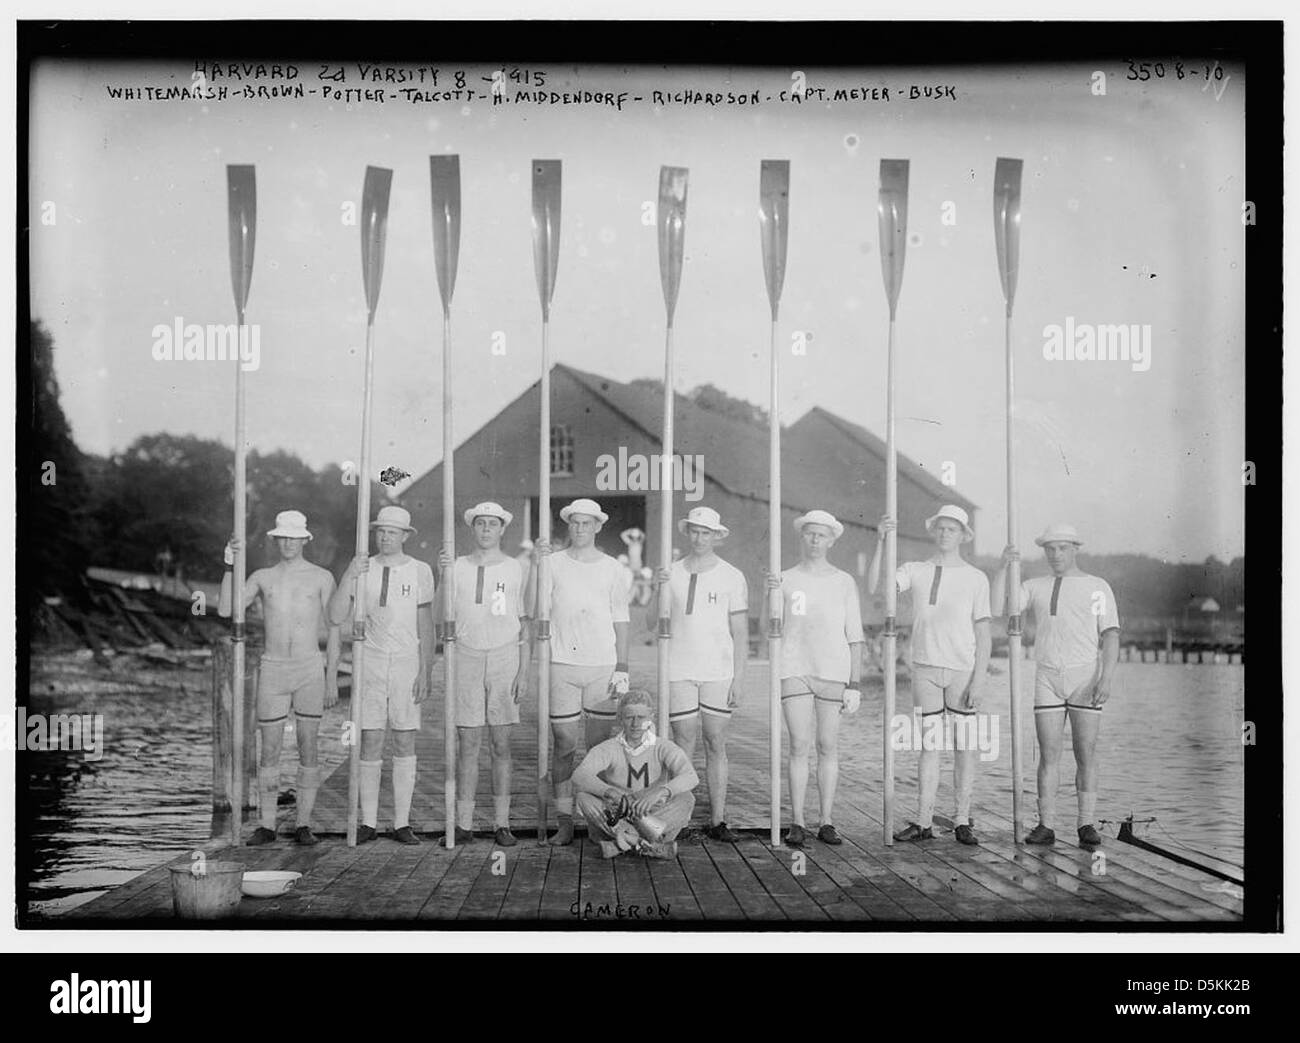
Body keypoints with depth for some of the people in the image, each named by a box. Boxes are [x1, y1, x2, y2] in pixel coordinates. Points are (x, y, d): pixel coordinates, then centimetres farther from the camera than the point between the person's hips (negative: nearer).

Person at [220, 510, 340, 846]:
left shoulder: (322, 578, 3)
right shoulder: (262, 577, 8)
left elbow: (334, 630, 4)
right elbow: (224, 610, -1)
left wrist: (332, 678, -2)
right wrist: (229, 566, -10)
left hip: (310, 669, -1)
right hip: (272, 670, 1)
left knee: (308, 750, 1)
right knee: (269, 752, 2)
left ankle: (304, 825, 9)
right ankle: (267, 825, 10)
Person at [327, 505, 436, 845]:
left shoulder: (419, 571, 2)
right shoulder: (362, 569, 4)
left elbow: (426, 627, 2)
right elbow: (336, 617, -4)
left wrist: (426, 672, -4)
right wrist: (348, 576, -15)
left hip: (406, 663, 0)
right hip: (370, 663, 1)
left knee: (405, 742, 2)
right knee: (370, 741, 0)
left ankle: (402, 823, 7)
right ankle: (368, 822, 7)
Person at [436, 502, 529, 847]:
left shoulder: (515, 568, 7)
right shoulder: (458, 566, 6)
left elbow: (524, 624, 8)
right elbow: (440, 618, 0)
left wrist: (524, 670, 1)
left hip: (504, 657, 0)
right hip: (467, 657, 0)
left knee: (501, 744, 2)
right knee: (467, 743, 1)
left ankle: (502, 824, 7)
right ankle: (464, 824, 5)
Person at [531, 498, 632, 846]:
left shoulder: (613, 569, 9)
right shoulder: (553, 563, 5)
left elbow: (620, 620, 11)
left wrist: (622, 667, 4)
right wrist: (537, 562, -17)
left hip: (602, 666, 1)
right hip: (562, 664, -1)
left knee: (600, 746, 2)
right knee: (564, 746, 1)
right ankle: (564, 823, 6)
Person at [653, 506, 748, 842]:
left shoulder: (732, 577, 3)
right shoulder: (671, 572, 7)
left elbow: (740, 632, 3)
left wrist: (739, 678, -4)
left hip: (719, 672, -1)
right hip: (680, 671, 1)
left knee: (716, 745, 1)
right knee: (684, 745, -1)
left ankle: (717, 821, 5)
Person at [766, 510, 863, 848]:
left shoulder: (844, 583, 8)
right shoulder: (784, 580, 8)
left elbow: (854, 637, 7)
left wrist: (854, 685, 1)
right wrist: (771, 595, -14)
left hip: (833, 672, 0)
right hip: (794, 671, 0)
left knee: (828, 747, 2)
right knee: (799, 746, -5)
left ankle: (826, 823, 8)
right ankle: (797, 824, 0)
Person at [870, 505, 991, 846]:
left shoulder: (976, 578, 3)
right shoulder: (914, 571, 7)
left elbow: (983, 633, 0)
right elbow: (874, 586, -9)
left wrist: (978, 679, -8)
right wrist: (881, 541, -17)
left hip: (963, 670, -1)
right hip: (925, 669, 1)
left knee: (965, 746, 2)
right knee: (928, 745, 4)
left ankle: (962, 821, 9)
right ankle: (923, 822, 6)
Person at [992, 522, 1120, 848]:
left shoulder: (1098, 587, 4)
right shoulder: (1035, 587, 10)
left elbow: (1110, 636, -3)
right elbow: (996, 608, -4)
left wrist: (1107, 677, -17)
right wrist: (1004, 566, -14)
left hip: (1086, 677, -2)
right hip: (1047, 678, 2)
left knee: (1086, 754, -2)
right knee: (1048, 754, -1)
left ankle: (1087, 825, 3)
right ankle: (1046, 825, 1)